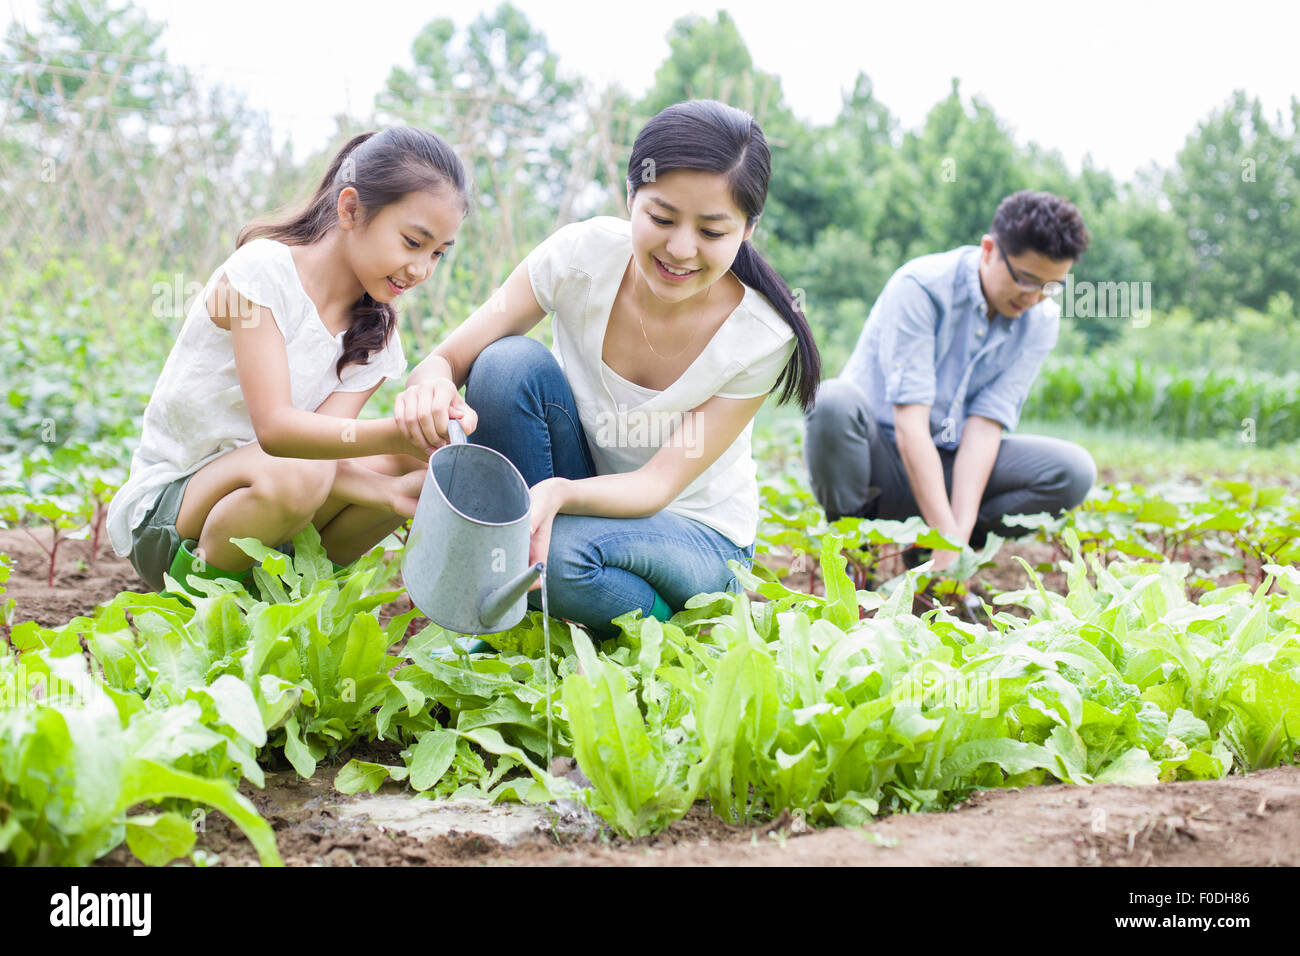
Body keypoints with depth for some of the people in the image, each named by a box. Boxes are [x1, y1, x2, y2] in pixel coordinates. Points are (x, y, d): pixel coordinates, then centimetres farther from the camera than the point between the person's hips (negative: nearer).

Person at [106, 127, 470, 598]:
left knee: (432, 459, -12)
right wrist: (396, 433, -42)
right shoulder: (263, 268, -17)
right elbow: (275, 427, -29)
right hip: (164, 511, -6)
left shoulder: (374, 341, 2)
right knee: (292, 475, -37)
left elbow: (320, 451, -14)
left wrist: (393, 493, -34)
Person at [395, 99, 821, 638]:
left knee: (562, 554, -36)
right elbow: (446, 360, -17)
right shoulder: (583, 255, -19)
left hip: (697, 534, -3)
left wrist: (559, 493, -45)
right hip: (578, 492, 3)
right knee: (509, 362, -26)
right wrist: (432, 388, -43)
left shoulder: (764, 335, -22)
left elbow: (660, 483, -23)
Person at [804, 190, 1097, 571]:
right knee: (834, 400, -37)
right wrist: (947, 536, -31)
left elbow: (986, 423, -11)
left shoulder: (1040, 321, -3)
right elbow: (909, 422, -25)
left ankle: (928, 552, -5)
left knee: (1074, 471, -16)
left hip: (949, 466, 5)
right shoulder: (920, 287, -19)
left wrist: (960, 536, -24)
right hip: (880, 460, -4)